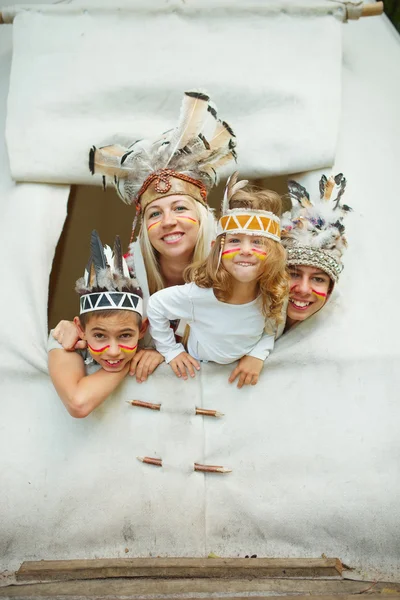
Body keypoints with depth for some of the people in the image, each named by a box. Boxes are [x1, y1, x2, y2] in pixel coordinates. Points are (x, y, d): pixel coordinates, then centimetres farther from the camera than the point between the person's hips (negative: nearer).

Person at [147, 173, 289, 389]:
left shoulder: (273, 296, -18)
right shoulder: (198, 294, -27)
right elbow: (155, 305, -13)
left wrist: (258, 354, -14)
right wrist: (171, 351, -9)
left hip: (244, 378, 3)